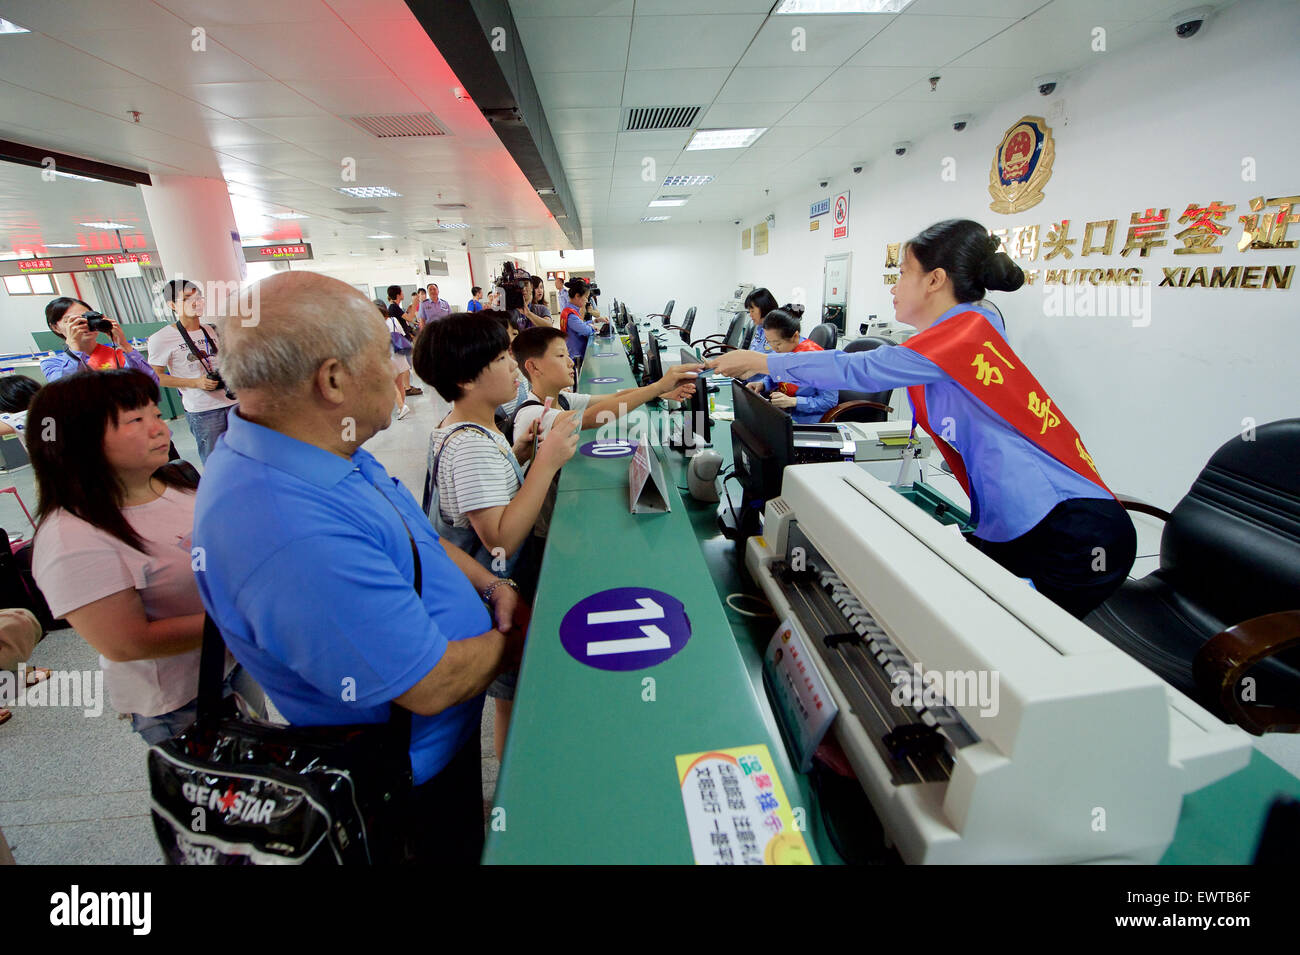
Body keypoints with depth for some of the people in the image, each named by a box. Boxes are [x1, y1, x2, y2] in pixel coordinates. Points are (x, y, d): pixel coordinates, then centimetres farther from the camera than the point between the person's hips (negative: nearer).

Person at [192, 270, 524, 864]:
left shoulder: (317, 455, -6)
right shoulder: (290, 534, -40)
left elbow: (412, 536, 7)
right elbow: (431, 685, -33)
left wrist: (489, 583, -5)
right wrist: (520, 640, -15)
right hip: (418, 764, -8)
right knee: (455, 848, 22)